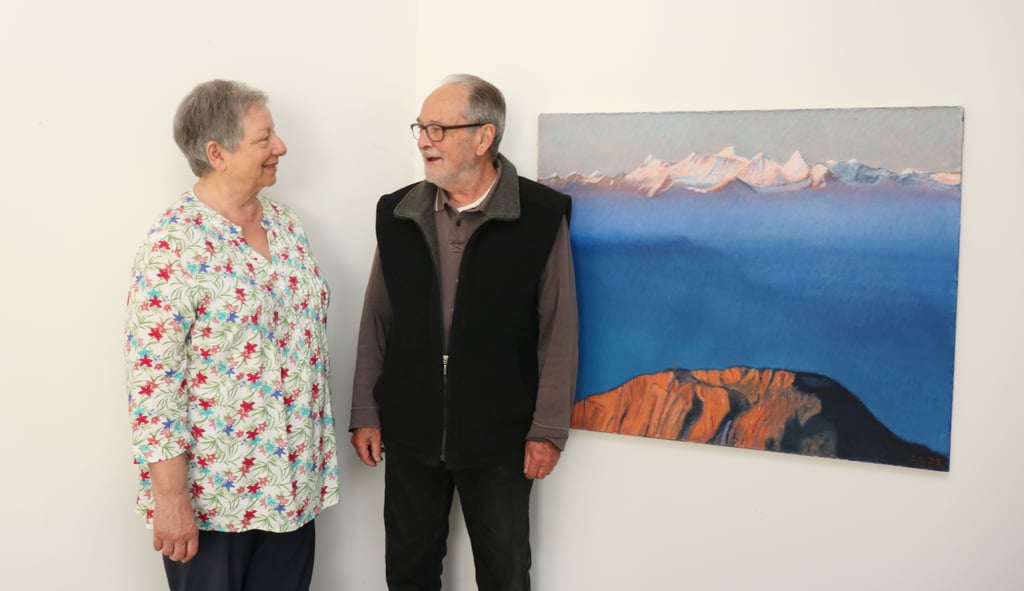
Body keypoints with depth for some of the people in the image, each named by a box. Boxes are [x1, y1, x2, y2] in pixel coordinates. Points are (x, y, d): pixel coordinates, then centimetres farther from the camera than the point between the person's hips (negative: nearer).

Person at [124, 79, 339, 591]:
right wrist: (170, 498, -18)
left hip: (293, 480, 6)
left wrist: (318, 454, 13)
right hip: (212, 492, -6)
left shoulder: (284, 224, 6)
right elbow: (152, 380, -18)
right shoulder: (174, 245, -16)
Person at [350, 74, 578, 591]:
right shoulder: (397, 213, 1)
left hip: (499, 435, -3)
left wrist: (548, 429, -7)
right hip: (409, 431, 3)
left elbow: (558, 329, -6)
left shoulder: (542, 215, -9)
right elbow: (377, 321, 7)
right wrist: (364, 412, 5)